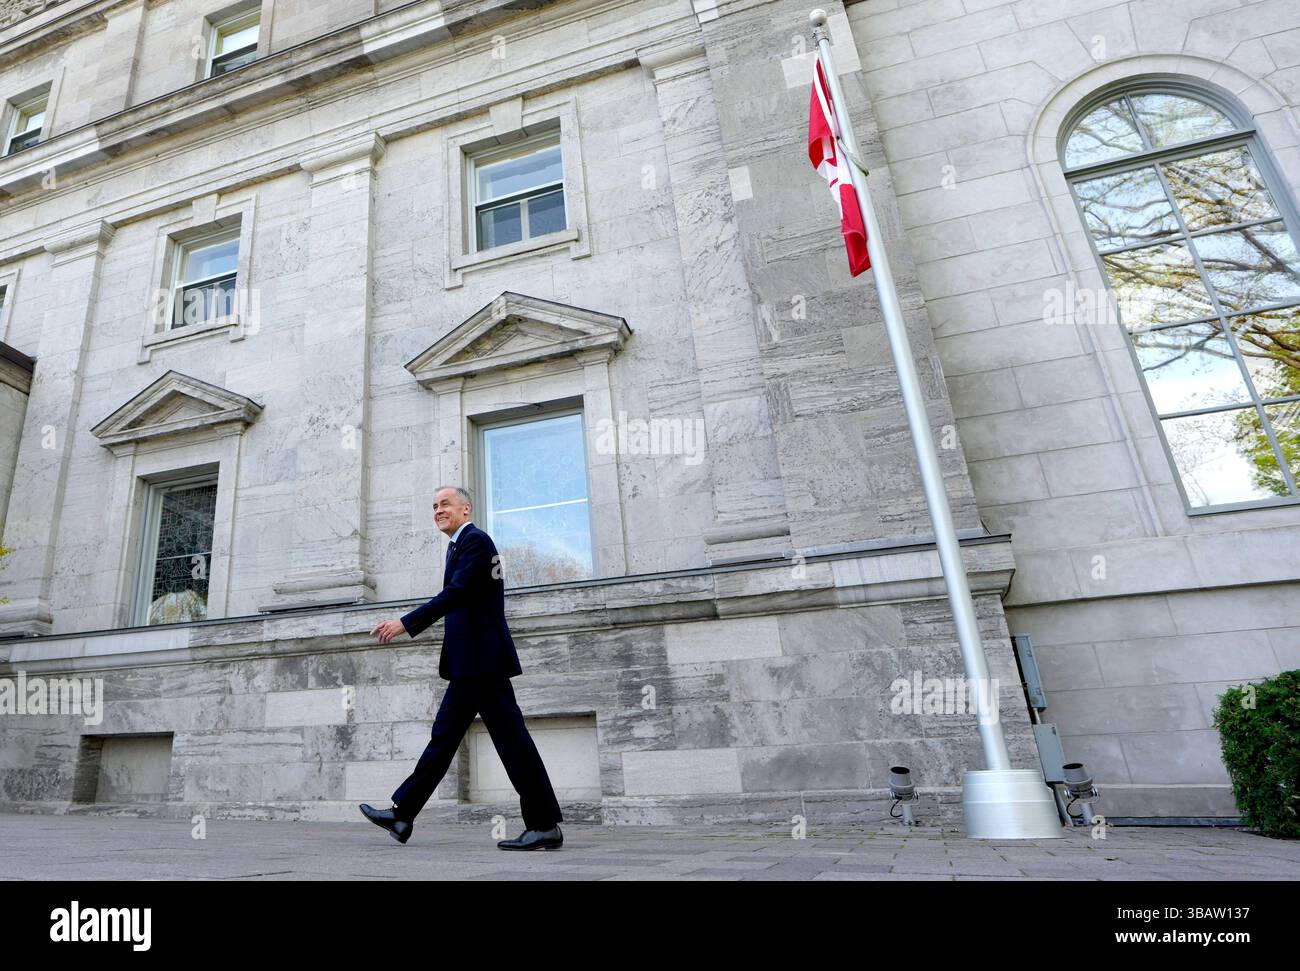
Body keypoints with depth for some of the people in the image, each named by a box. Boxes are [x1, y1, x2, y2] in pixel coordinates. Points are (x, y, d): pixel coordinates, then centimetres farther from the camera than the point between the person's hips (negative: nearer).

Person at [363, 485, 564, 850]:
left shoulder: (475, 540, -9)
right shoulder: (459, 544, 20)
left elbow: (456, 593, -20)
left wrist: (405, 623, -18)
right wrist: (404, 624, 17)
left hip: (482, 659, -10)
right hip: (470, 662, 10)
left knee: (510, 737, -5)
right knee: (443, 735, 14)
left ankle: (545, 826, 3)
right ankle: (402, 815, 23)